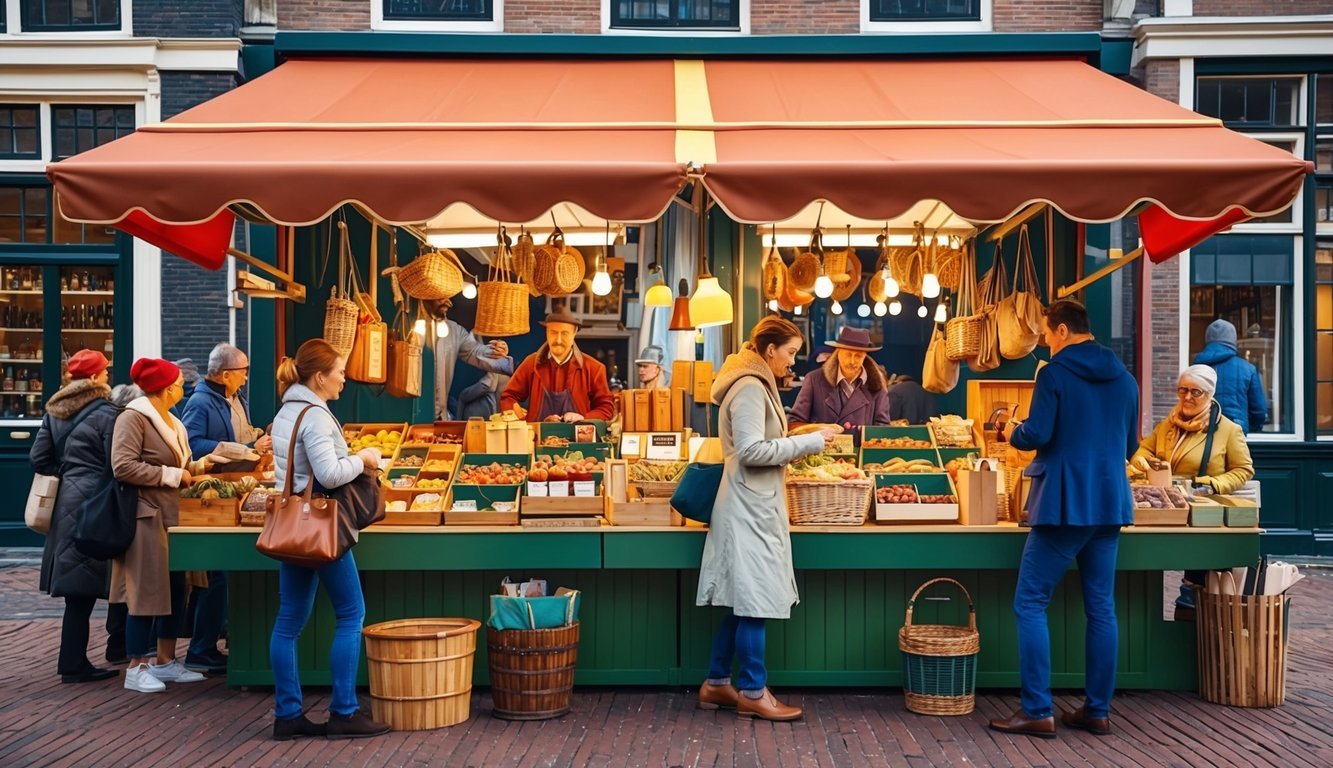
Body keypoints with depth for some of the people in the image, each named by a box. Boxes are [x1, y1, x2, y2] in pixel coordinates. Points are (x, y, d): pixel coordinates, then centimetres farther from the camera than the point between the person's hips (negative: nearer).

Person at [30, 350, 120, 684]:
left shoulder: (55, 411, 11)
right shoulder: (106, 413, -11)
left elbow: (39, 458, 11)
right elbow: (115, 465, -13)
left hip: (65, 505, 7)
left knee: (77, 588, 10)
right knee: (83, 588, -2)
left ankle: (75, 662, 13)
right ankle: (73, 664, 2)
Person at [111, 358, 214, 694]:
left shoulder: (171, 422, 15)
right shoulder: (133, 417, -13)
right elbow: (123, 467, -23)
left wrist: (197, 466, 3)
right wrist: (173, 475, -18)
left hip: (171, 515, 9)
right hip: (146, 516, -9)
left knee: (175, 590, 11)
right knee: (146, 593, -4)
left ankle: (165, 662, 22)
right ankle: (137, 669, 6)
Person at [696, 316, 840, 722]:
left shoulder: (755, 385, 18)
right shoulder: (750, 389, -15)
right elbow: (752, 450, -22)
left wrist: (802, 446, 14)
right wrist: (810, 441, -17)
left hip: (753, 505, 11)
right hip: (750, 509, -11)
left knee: (742, 603, 13)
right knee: (755, 601, -4)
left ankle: (717, 684, 20)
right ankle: (753, 693, 4)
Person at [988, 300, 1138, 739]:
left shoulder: (1055, 374, -10)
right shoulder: (1124, 378, 11)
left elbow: (1036, 435, -14)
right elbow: (1130, 444, 18)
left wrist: (1012, 432, 6)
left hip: (1064, 504, -7)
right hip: (1111, 504, 7)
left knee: (1029, 604, -1)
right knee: (1101, 607, 11)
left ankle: (1037, 711, -3)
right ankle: (1098, 710, 15)